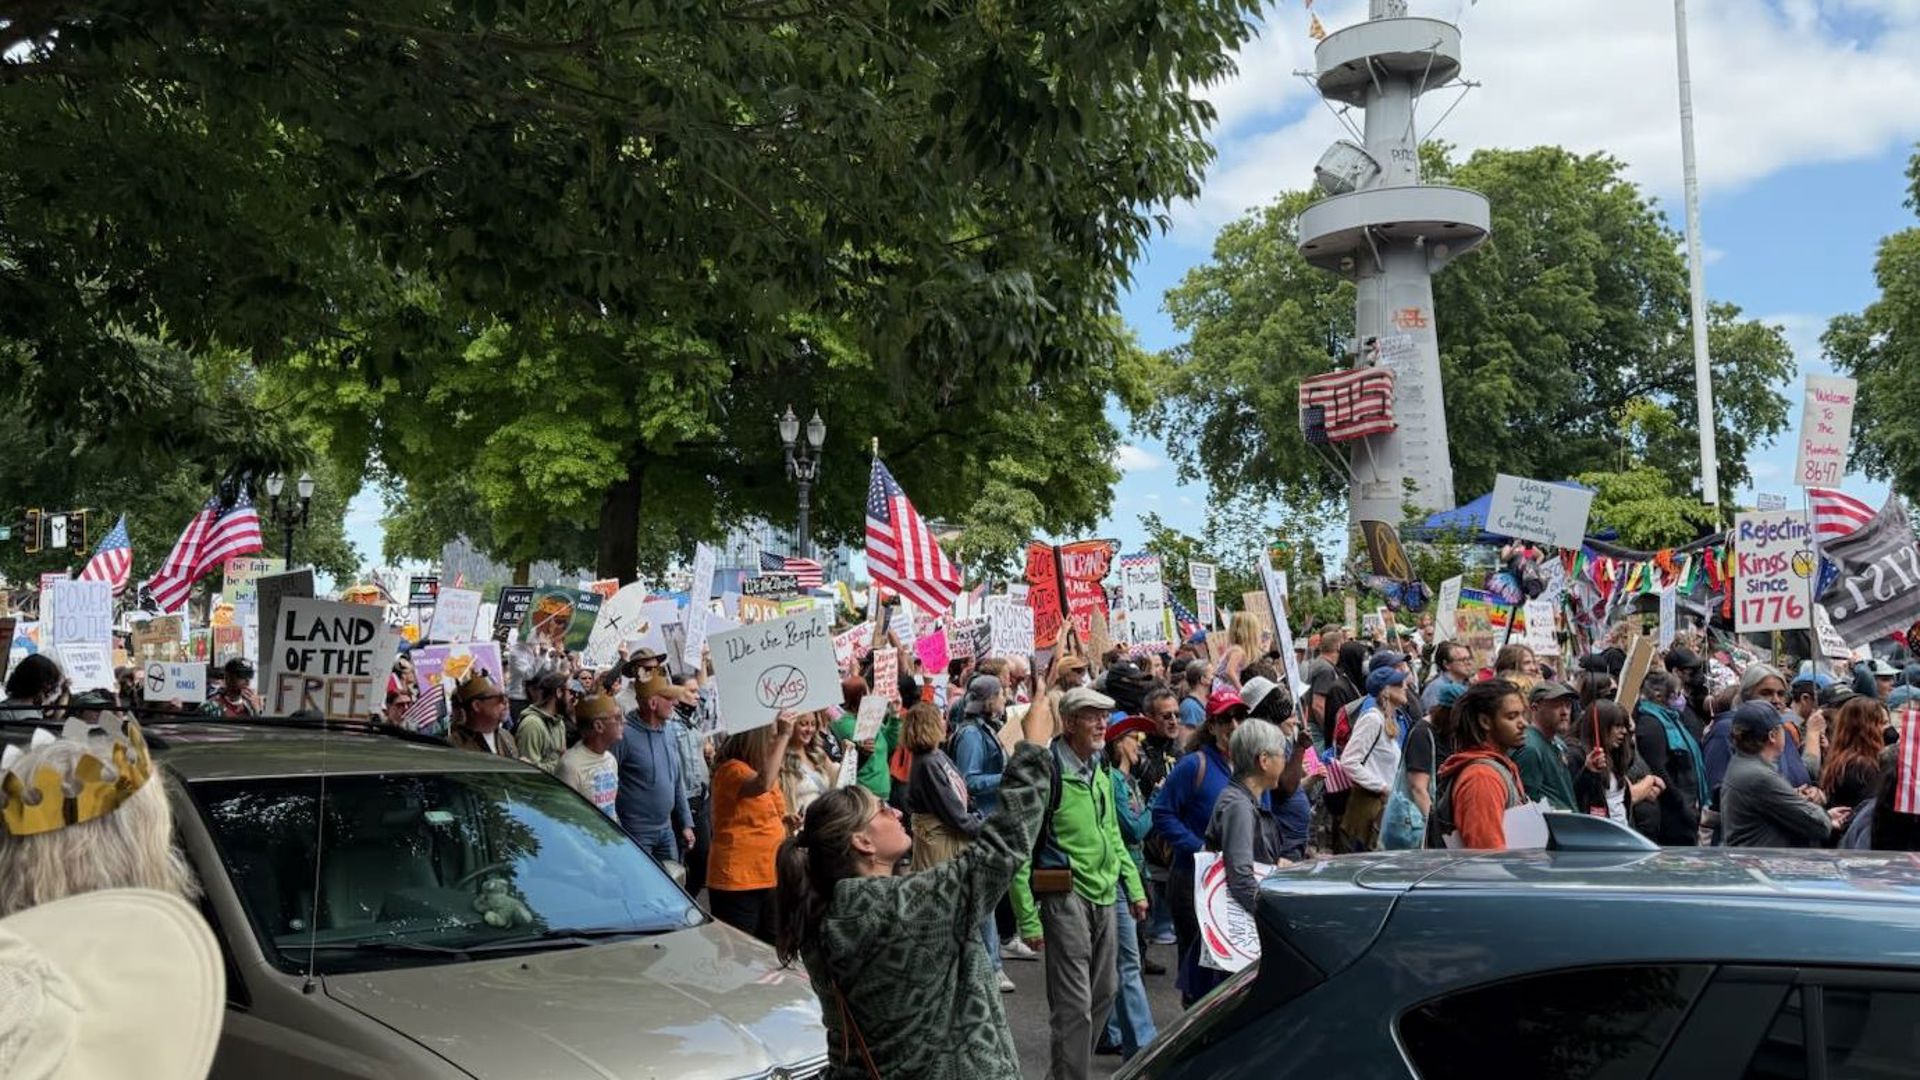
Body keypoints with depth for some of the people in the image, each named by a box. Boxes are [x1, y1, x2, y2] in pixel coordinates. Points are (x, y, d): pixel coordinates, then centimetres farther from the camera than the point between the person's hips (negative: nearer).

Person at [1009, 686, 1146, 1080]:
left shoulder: (1100, 771, 12)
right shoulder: (1047, 771, -14)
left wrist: (1134, 887, 17)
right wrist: (1028, 918, -17)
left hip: (1104, 896, 8)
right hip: (1065, 897, -8)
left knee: (1104, 992, 18)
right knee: (1075, 1004, -6)